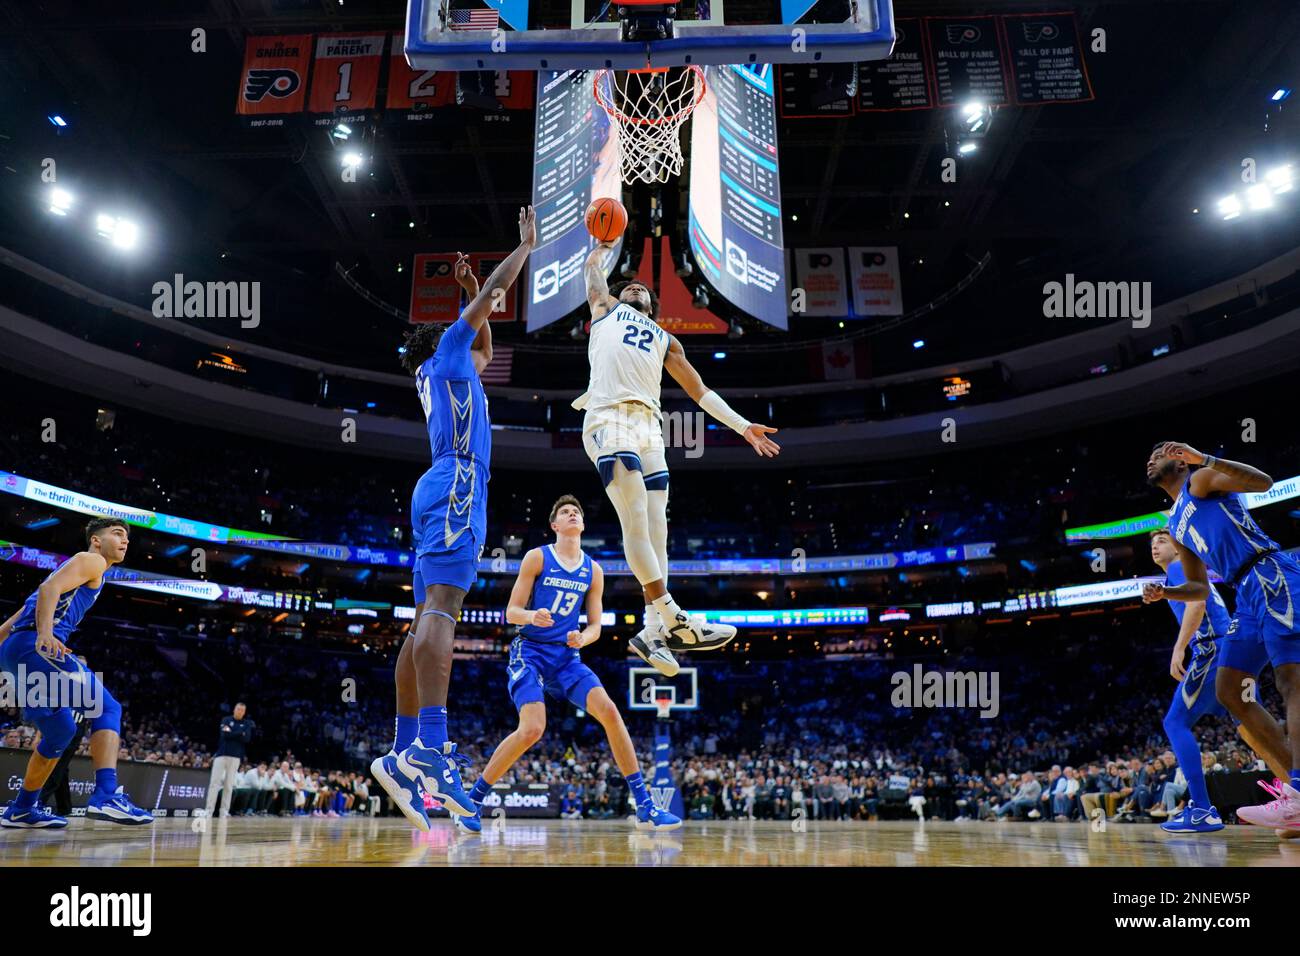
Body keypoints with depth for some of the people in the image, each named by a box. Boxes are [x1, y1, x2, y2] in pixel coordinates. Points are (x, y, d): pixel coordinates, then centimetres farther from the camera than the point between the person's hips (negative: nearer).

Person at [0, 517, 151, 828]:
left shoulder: (74, 568, 32)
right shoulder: (92, 560, 5)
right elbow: (49, 588, -14)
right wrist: (44, 633, -28)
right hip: (36, 646, -10)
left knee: (61, 730, 19)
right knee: (107, 707, -15)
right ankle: (106, 795, -29)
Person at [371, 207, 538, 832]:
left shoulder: (443, 373, 31)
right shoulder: (446, 354, 11)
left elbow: (486, 350, 48)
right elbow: (492, 295, 10)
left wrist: (469, 293, 48)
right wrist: (526, 245, 21)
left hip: (442, 490, 10)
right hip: (456, 485, -10)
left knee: (429, 620, 1)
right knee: (441, 607, -24)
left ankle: (406, 752, -4)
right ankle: (429, 750, -37)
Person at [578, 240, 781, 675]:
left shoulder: (665, 340, 31)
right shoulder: (606, 309, 24)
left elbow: (699, 390, 27)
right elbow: (592, 266, 35)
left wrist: (743, 426, 21)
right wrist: (605, 245, 53)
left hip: (648, 427, 5)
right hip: (609, 420, -5)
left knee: (655, 526, -3)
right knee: (636, 522, -15)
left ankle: (653, 629, -2)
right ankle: (674, 620, -19)